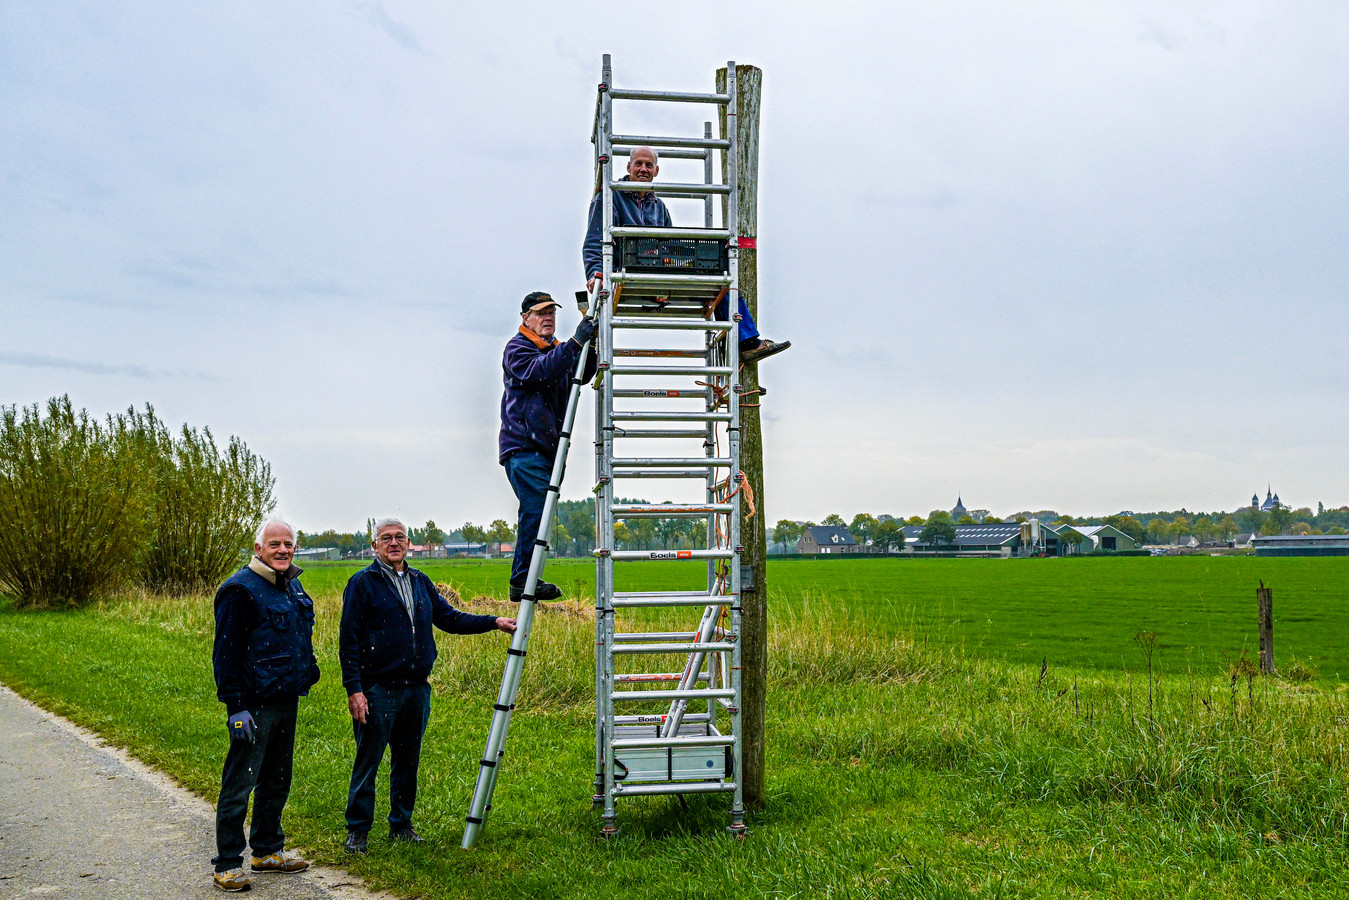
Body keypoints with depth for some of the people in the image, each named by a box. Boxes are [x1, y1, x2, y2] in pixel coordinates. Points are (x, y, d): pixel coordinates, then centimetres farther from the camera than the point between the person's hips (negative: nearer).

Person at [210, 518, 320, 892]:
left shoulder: (293, 586, 13)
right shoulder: (240, 589, -12)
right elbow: (226, 652, -15)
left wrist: (307, 674, 22)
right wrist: (235, 706, -19)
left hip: (286, 701, 8)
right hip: (254, 705, -8)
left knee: (277, 780, 17)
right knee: (239, 784, -2)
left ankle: (267, 850, 29)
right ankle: (227, 864, 7)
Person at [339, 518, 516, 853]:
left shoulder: (420, 582, 14)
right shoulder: (362, 583, -4)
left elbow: (449, 618, 18)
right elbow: (349, 640, -7)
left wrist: (494, 622, 7)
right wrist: (353, 689, -14)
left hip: (417, 689, 6)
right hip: (378, 690, -6)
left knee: (408, 761, 13)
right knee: (367, 762, -1)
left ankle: (401, 824, 26)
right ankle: (358, 830, 12)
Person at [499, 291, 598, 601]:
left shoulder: (556, 350, 24)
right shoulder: (516, 348, -2)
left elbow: (582, 376, 15)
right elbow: (540, 371, -21)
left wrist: (589, 346, -1)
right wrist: (575, 343, -25)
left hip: (548, 445, 8)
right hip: (523, 445, -8)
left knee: (537, 511, 7)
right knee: (536, 508, -16)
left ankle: (525, 581, 11)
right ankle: (523, 581, -15)